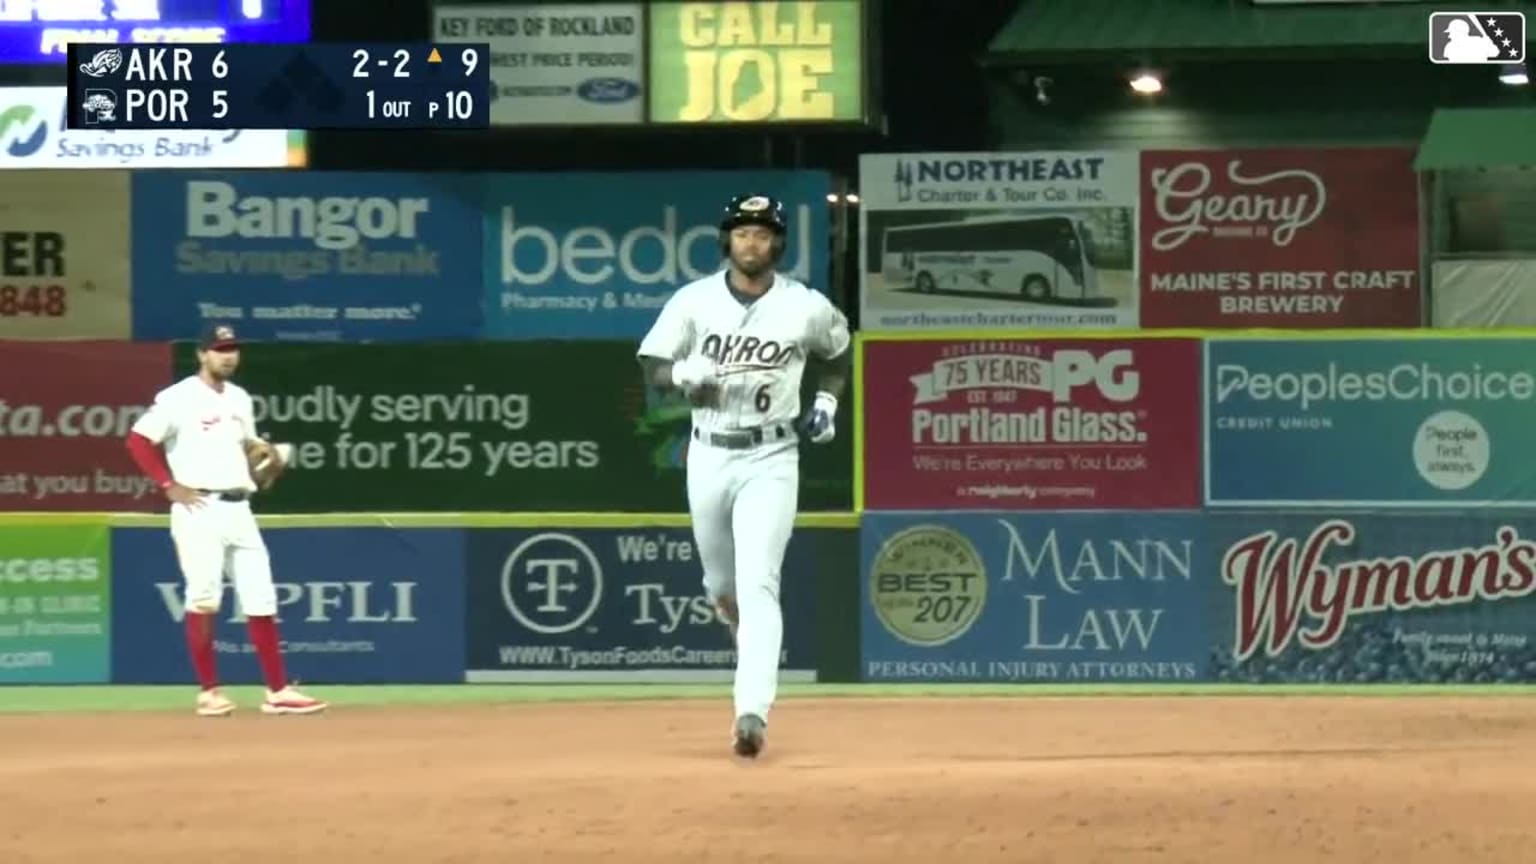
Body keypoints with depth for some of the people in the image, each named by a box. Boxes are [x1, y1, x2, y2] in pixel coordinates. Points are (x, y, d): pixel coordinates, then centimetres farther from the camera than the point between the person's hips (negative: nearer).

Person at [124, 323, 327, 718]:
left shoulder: (240, 398, 15)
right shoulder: (178, 398, -7)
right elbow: (138, 441, -10)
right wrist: (169, 485, -13)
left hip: (239, 508, 7)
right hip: (199, 510, -7)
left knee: (261, 598, 4)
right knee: (203, 600, -5)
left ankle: (278, 690, 6)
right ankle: (209, 691, 3)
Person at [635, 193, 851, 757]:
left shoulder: (806, 307, -4)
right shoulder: (694, 301, -3)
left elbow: (839, 351, 18)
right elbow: (652, 367, 0)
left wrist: (826, 400, 4)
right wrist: (684, 373, -21)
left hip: (770, 460, -3)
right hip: (708, 456, 3)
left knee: (757, 584, -17)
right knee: (721, 585, 16)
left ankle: (752, 712, -26)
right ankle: (756, 658, 49)